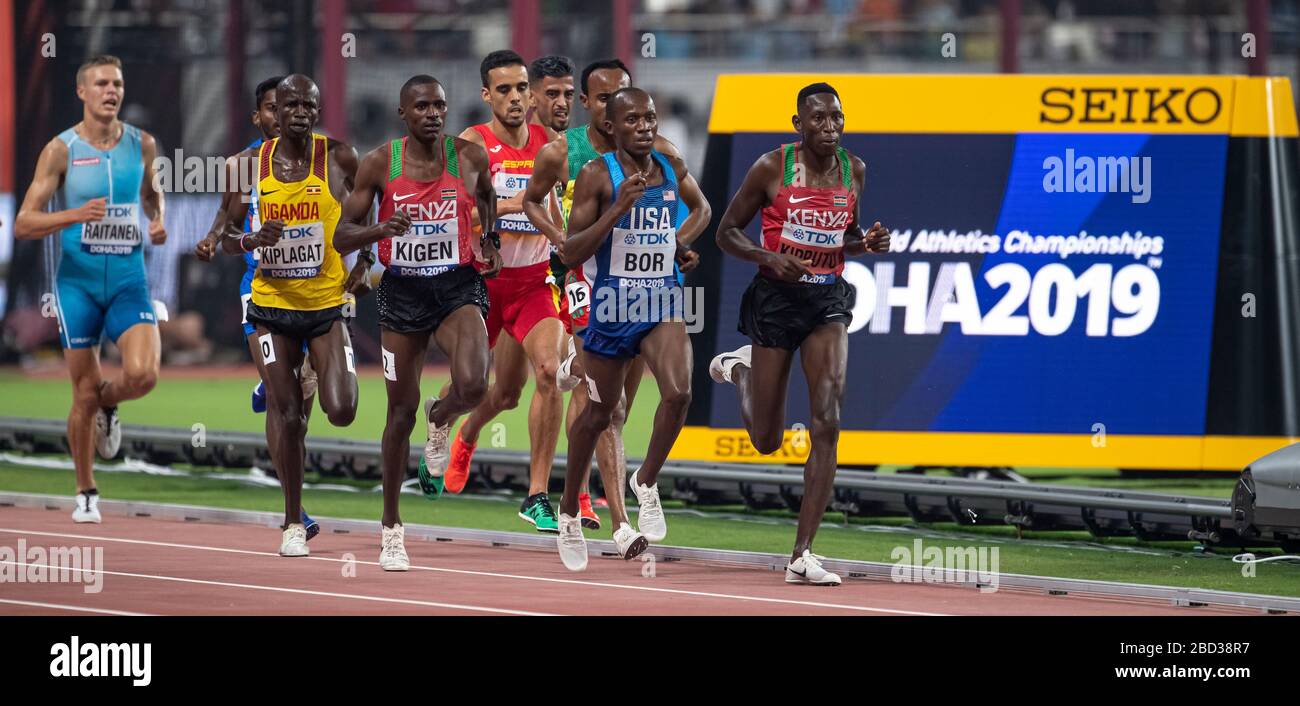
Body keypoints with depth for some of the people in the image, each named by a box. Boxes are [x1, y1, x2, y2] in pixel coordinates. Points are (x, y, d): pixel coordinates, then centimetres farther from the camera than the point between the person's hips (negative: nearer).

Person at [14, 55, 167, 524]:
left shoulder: (142, 145, 3)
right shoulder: (61, 150, -7)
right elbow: (23, 224, -10)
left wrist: (157, 221, 5)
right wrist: (75, 215, -26)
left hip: (128, 282, 2)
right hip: (78, 284, -2)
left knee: (142, 373, -21)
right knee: (85, 394, 2)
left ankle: (108, 405, 16)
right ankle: (86, 493, 20)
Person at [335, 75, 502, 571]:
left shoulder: (471, 157, -3)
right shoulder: (380, 163, -6)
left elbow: (488, 197, 21)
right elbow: (342, 237, -3)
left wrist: (491, 243, 6)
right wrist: (383, 229, -23)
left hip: (458, 287, 0)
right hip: (402, 291, 0)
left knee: (473, 386, -26)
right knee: (401, 410, 5)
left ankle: (441, 419, 13)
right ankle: (391, 528, 19)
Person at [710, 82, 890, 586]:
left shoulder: (853, 170, 3)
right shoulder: (772, 168, -9)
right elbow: (727, 232, -2)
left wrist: (867, 242, -5)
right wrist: (770, 257, -20)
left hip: (828, 301, 2)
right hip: (777, 298, -2)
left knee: (827, 423, -15)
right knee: (767, 441, 8)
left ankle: (803, 555, -13)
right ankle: (739, 369, 45)